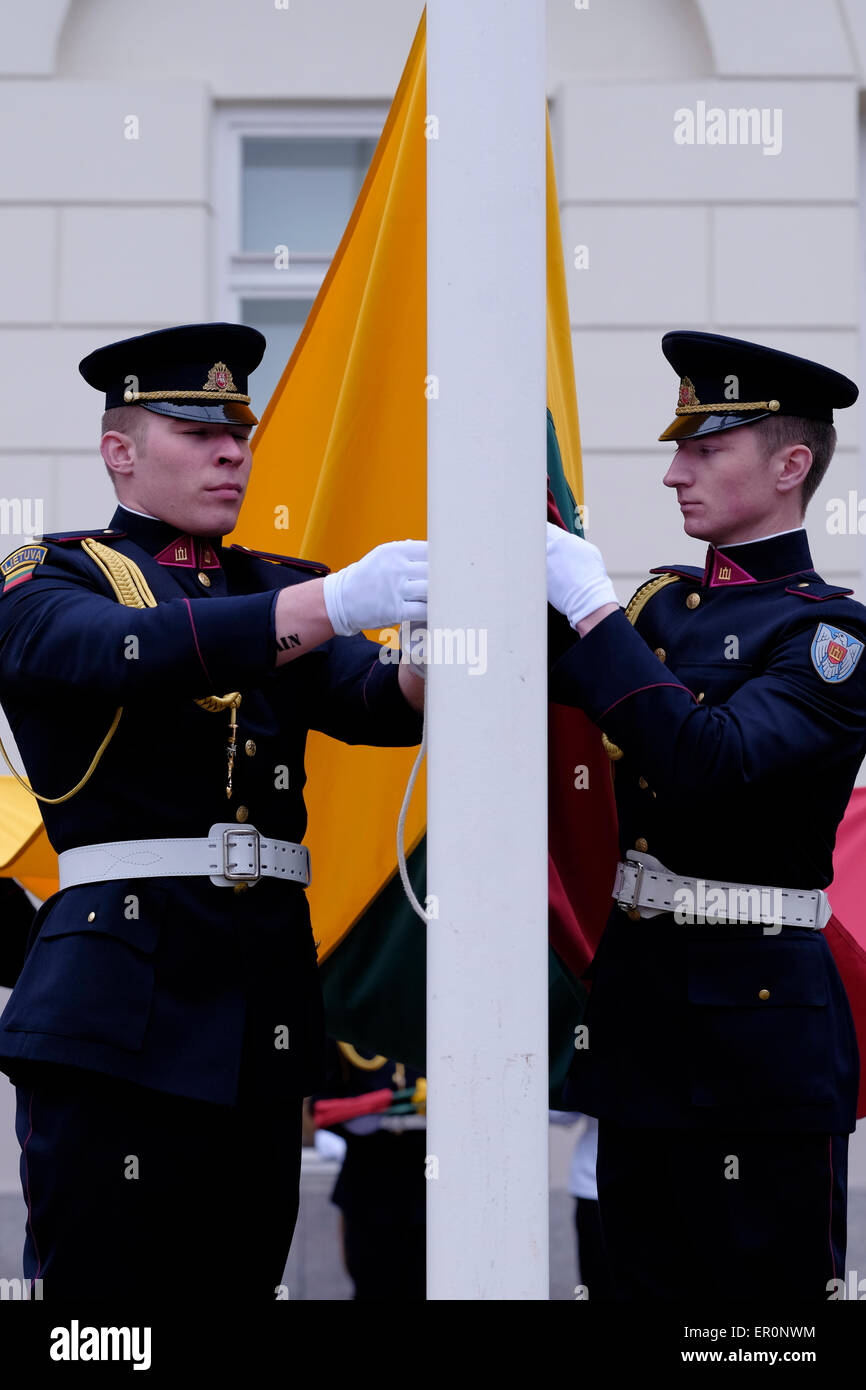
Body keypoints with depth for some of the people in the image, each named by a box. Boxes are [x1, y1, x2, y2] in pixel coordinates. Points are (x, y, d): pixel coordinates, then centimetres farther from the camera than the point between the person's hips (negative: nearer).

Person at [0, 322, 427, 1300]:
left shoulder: (277, 589, 19)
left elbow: (375, 702, 2)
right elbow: (133, 653, -19)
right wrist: (335, 602, -31)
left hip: (265, 998, 5)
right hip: (119, 996, -5)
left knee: (241, 1275, 7)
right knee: (103, 1283, -7)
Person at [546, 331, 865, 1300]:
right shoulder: (661, 602, 13)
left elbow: (710, 762, -24)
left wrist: (591, 608, -20)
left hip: (760, 1013, -7)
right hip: (637, 993, 7)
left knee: (763, 1281, -2)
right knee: (647, 1274, 12)